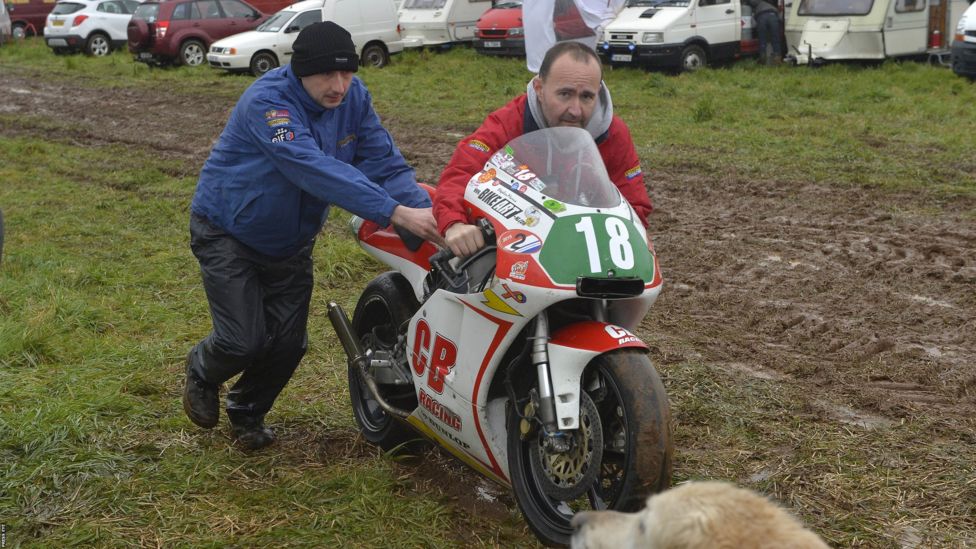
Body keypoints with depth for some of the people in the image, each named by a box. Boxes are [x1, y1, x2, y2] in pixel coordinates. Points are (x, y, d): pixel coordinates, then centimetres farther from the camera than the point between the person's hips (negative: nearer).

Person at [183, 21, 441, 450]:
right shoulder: (267, 101, -32)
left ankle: (247, 413, 33)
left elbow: (383, 160, -15)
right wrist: (397, 213, -51)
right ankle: (201, 371, 25)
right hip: (228, 233, -6)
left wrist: (426, 210, -34)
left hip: (291, 241, 6)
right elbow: (315, 169, -45)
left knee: (289, 343, 3)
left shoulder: (354, 96, -11)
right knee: (245, 341, -12)